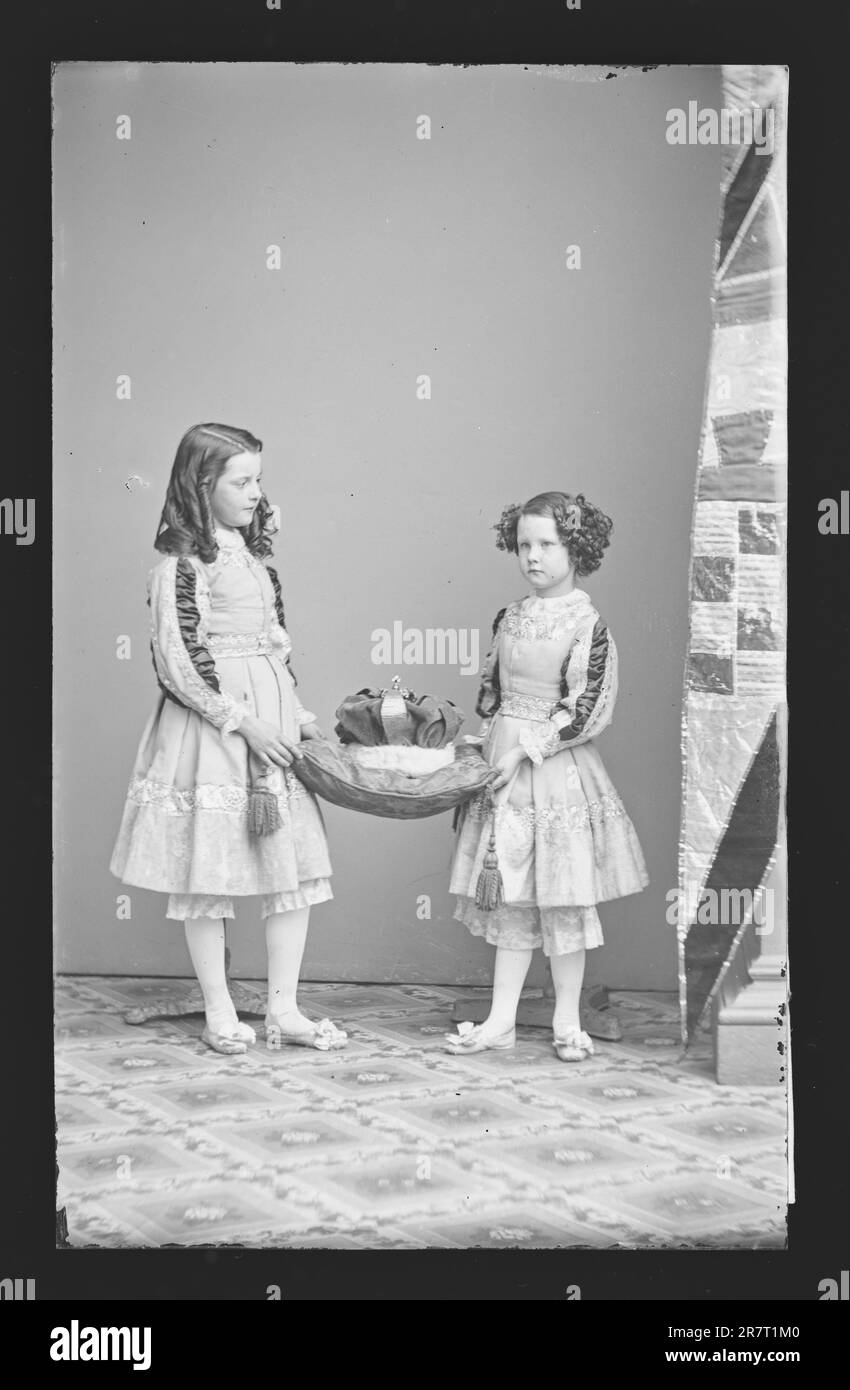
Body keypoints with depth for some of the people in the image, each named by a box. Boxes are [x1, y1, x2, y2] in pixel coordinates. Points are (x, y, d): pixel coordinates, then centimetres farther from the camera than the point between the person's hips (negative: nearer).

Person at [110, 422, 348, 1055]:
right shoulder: (183, 560, -10)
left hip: (272, 719, 8)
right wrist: (241, 721, -17)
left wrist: (299, 715, 14)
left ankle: (284, 1010, 11)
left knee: (295, 863, 4)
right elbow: (178, 660, -16)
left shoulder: (250, 552, 13)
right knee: (208, 869, 2)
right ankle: (220, 1013, 13)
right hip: (212, 726, -7)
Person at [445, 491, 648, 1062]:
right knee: (510, 897, 9)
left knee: (562, 897, 2)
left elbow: (588, 711, -15)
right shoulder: (511, 618, 8)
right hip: (504, 761, 6)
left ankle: (567, 1023, 14)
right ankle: (501, 1020, 15)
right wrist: (489, 752, 9)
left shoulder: (587, 625, -10)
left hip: (558, 770, -5)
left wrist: (527, 749, -16)